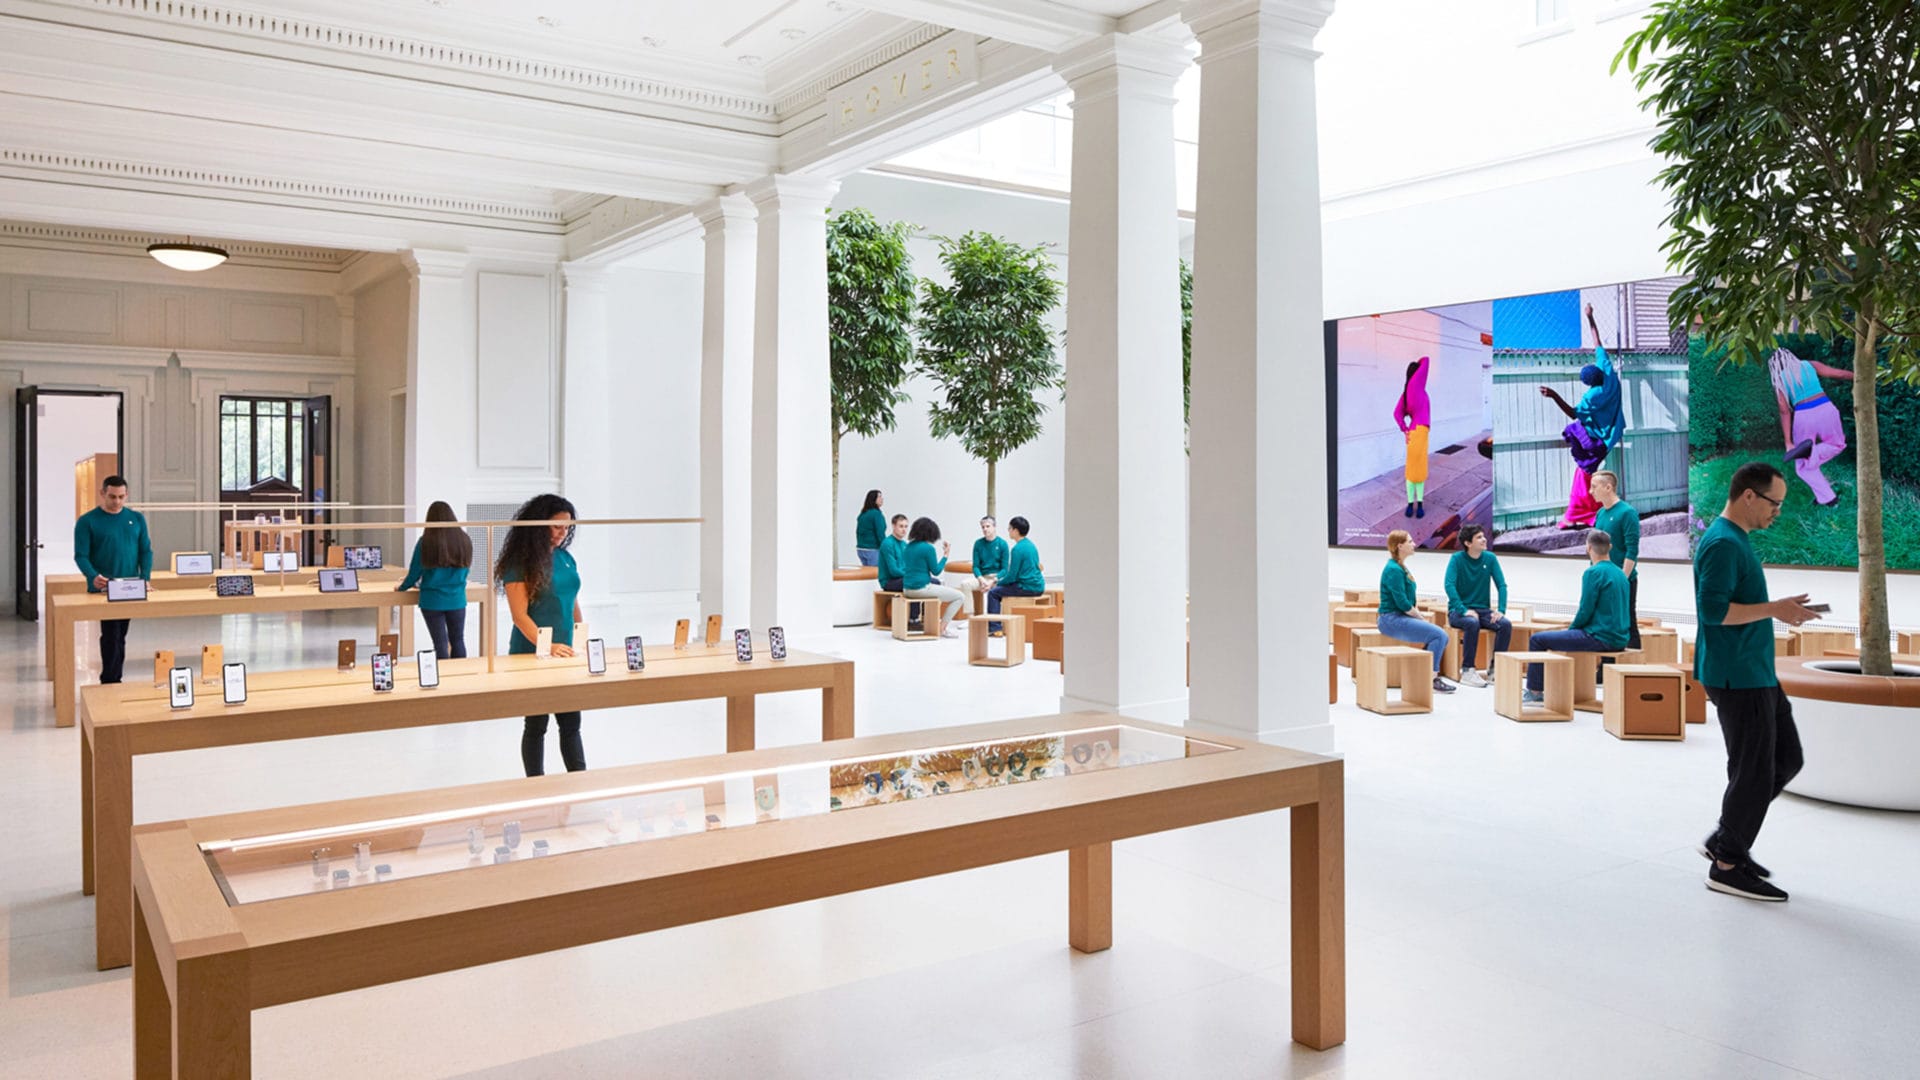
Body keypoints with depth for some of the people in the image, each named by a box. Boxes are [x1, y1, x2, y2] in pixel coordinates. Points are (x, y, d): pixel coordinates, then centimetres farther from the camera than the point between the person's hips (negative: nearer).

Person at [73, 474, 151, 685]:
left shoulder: (137, 519, 9)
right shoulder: (87, 521, -2)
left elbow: (146, 551, 8)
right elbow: (81, 555, -7)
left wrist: (145, 578, -7)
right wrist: (93, 577, -25)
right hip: (103, 589, -4)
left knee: (119, 635, 9)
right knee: (112, 635, -11)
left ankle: (112, 680, 17)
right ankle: (110, 682, -7)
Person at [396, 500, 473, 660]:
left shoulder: (426, 542, -11)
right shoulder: (464, 541, -3)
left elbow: (415, 571, -3)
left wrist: (401, 587, 16)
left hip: (432, 600, -2)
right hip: (457, 599, 2)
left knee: (441, 644, 3)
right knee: (458, 640, 13)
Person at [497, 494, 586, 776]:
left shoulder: (565, 558, 8)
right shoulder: (520, 563, -11)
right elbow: (519, 615, -17)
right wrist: (547, 646, -28)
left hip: (565, 655, 5)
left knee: (571, 722, 6)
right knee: (536, 724, 6)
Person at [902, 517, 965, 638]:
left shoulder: (909, 546, 8)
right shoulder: (928, 548, -14)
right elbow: (936, 571, -7)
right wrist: (946, 554, 1)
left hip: (907, 589, 8)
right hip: (921, 588, -8)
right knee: (960, 597, 3)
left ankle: (945, 623, 34)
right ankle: (942, 628, 7)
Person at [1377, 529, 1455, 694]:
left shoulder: (1400, 567, 16)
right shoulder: (1394, 570, -15)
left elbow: (1409, 597, 22)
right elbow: (1402, 603, -19)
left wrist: (1415, 599, 1)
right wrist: (1420, 618, -8)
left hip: (1401, 617, 10)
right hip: (1392, 619, -10)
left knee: (1442, 636, 2)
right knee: (1438, 635, -18)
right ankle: (1431, 679, -13)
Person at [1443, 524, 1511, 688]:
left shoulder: (1490, 558, 3)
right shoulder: (1457, 559, -8)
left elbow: (1502, 585, 0)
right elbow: (1449, 585, -19)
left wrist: (1501, 610, -15)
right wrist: (1464, 610, -29)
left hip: (1483, 610, 4)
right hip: (1458, 610, -4)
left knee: (1505, 624, -23)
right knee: (1472, 623, -36)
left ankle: (1494, 670, -13)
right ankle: (1468, 671, -26)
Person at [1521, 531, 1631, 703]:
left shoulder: (1593, 573, -14)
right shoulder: (1620, 574, 13)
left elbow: (1585, 611, -16)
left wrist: (1571, 628, 3)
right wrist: (1574, 625, 19)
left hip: (1599, 638, -9)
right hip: (1619, 638, 9)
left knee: (1538, 639, -1)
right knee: (1561, 637, 30)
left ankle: (1533, 692, 6)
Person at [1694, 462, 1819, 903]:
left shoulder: (1736, 540, 15)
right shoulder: (1723, 544, -17)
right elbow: (1713, 609, -25)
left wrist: (1779, 610, 12)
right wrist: (1774, 609, -22)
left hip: (1755, 674, 11)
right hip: (1736, 678, -11)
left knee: (1786, 759, 16)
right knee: (1754, 772, -3)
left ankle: (1726, 840, 23)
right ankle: (1727, 866, 8)